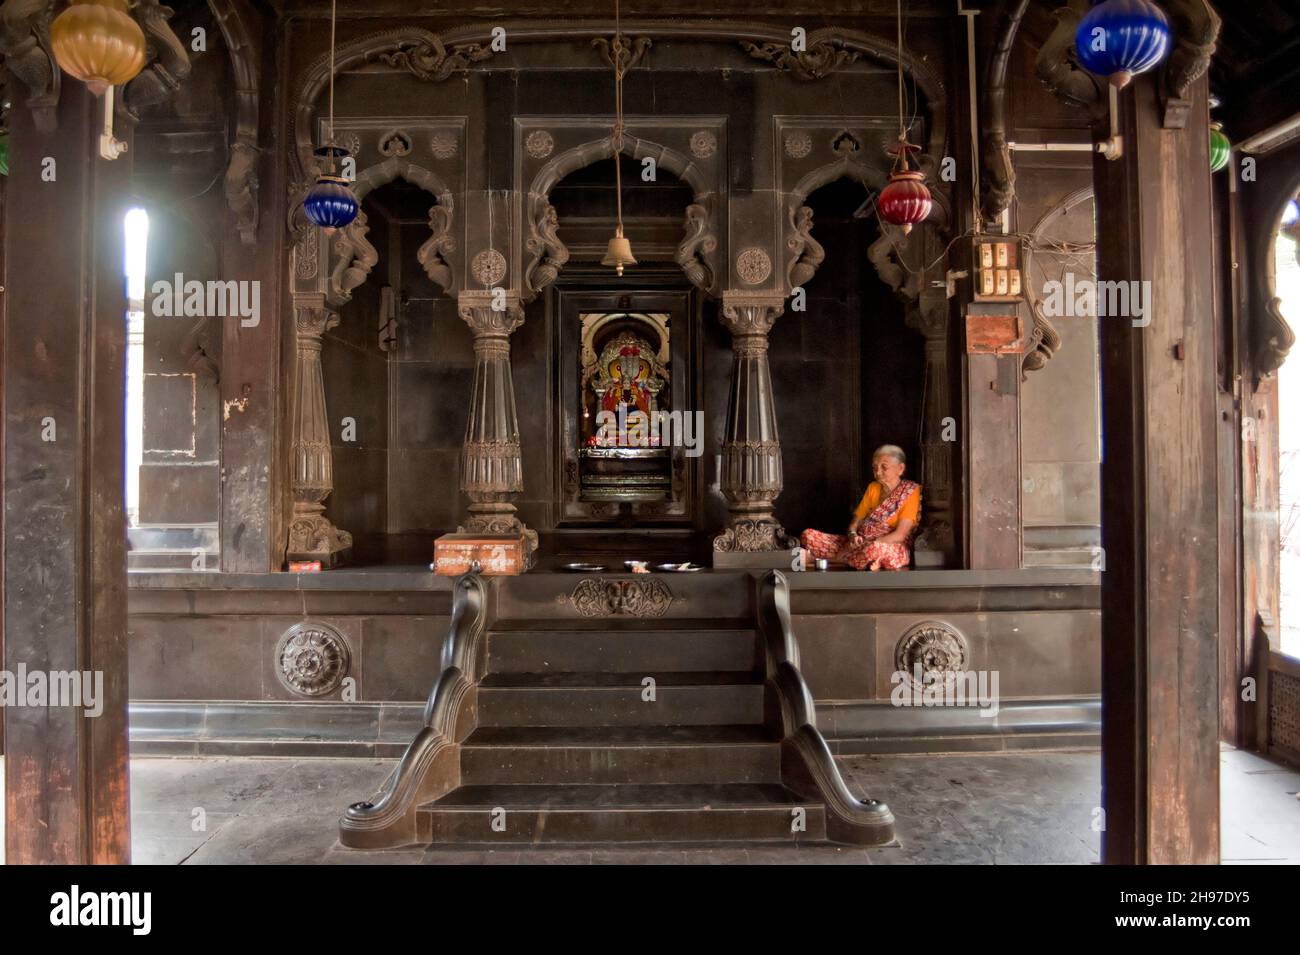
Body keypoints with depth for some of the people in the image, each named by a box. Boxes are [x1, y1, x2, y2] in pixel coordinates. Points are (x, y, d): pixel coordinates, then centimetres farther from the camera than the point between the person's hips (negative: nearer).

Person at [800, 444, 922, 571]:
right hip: (861, 544, 6)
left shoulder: (910, 491, -5)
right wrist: (852, 535, -11)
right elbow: (857, 519, 13)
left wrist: (868, 546, -21)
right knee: (808, 535, -9)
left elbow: (900, 535, -13)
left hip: (893, 550, -6)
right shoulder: (873, 488, 14)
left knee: (876, 549, -44)